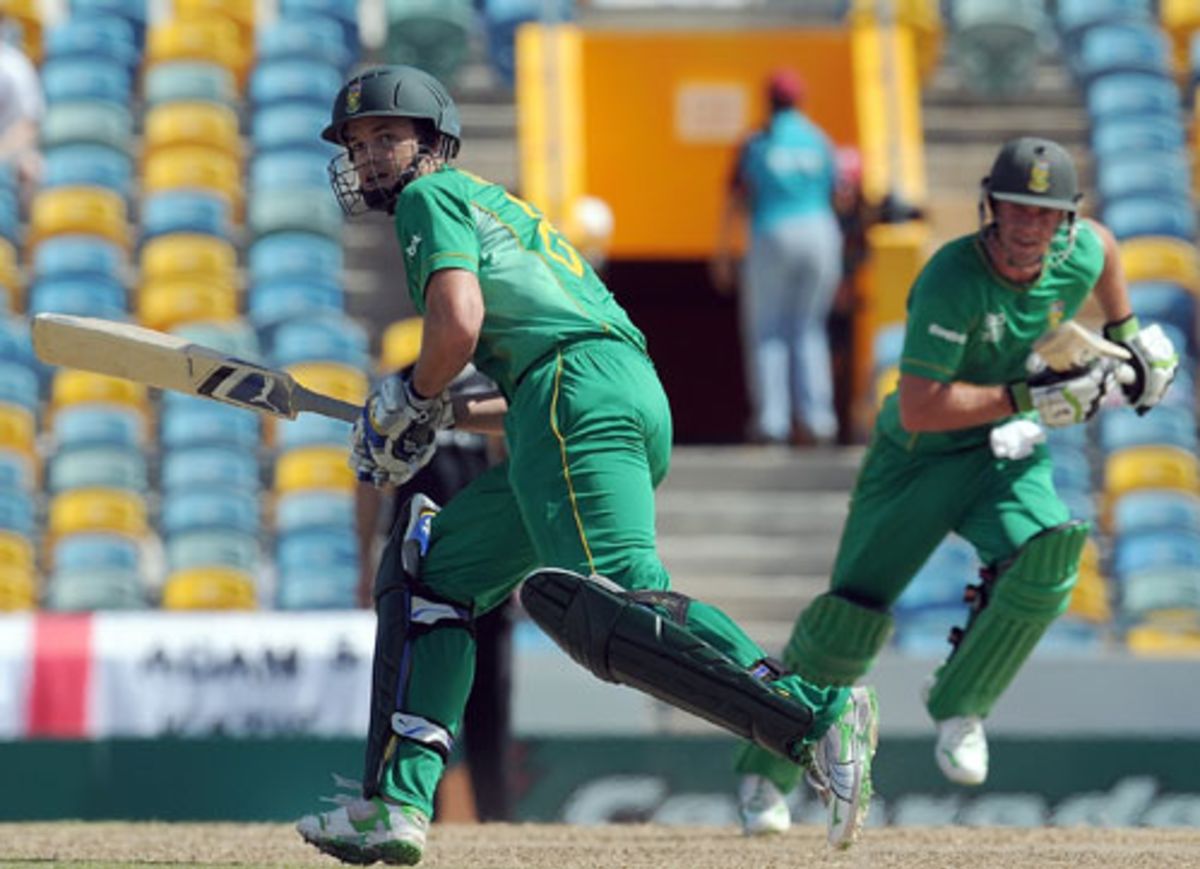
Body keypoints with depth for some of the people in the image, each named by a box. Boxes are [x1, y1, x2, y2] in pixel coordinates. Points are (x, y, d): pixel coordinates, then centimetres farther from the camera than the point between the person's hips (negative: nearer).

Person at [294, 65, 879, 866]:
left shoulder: (432, 197, 10)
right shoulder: (496, 207, 37)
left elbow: (458, 323, -8)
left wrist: (415, 398, 9)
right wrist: (444, 417, 30)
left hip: (581, 393, -10)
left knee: (602, 606, -26)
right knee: (431, 569, 16)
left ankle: (817, 716, -40)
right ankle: (397, 805, 9)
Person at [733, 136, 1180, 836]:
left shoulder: (1077, 256, -11)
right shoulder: (953, 280, -29)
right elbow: (919, 408, -32)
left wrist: (1129, 337, 16)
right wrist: (1028, 398, -34)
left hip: (1007, 455, 4)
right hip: (919, 457, -4)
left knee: (1047, 559, -27)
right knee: (851, 616, -6)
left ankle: (960, 707, -5)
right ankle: (766, 771, 15)